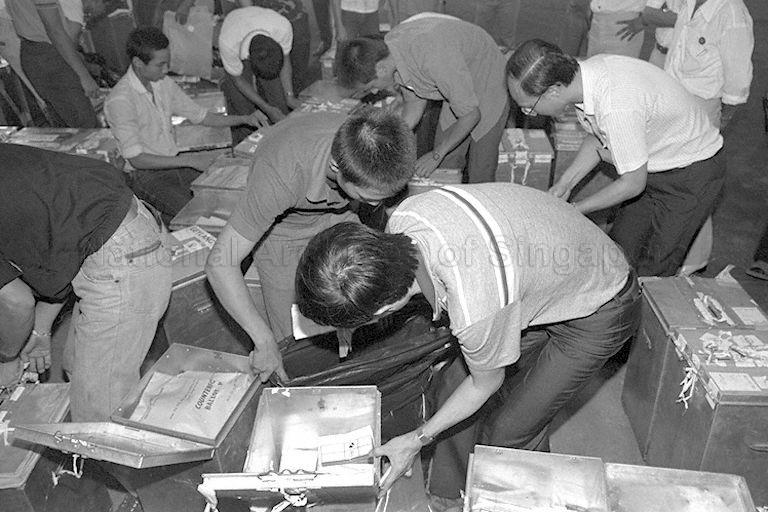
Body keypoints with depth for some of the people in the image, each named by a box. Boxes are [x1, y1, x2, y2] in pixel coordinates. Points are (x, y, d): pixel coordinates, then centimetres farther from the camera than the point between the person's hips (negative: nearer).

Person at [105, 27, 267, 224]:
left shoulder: (164, 83, 3)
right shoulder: (119, 100, -19)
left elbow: (201, 116, 12)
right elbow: (137, 159, -22)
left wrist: (245, 119, -2)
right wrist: (189, 160, -26)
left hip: (173, 162, 7)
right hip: (144, 174, -7)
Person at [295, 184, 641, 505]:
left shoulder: (474, 311, -42)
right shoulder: (404, 216, -23)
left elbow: (486, 384, -18)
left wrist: (417, 439, -6)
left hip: (596, 315, -7)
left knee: (507, 433, -3)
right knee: (457, 380, 6)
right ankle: (451, 492, 29)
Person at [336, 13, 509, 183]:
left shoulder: (433, 57, -42)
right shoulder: (390, 47, -16)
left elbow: (471, 114, -32)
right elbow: (414, 101, -1)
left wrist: (436, 155, -23)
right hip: (458, 92, 7)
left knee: (479, 179, -1)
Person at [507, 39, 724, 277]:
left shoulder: (616, 106, -38)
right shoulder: (588, 71, -13)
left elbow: (633, 183, -25)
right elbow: (598, 138, 7)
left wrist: (574, 210, -13)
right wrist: (564, 183, -2)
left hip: (693, 172, -8)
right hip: (653, 167, 8)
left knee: (652, 275, -4)